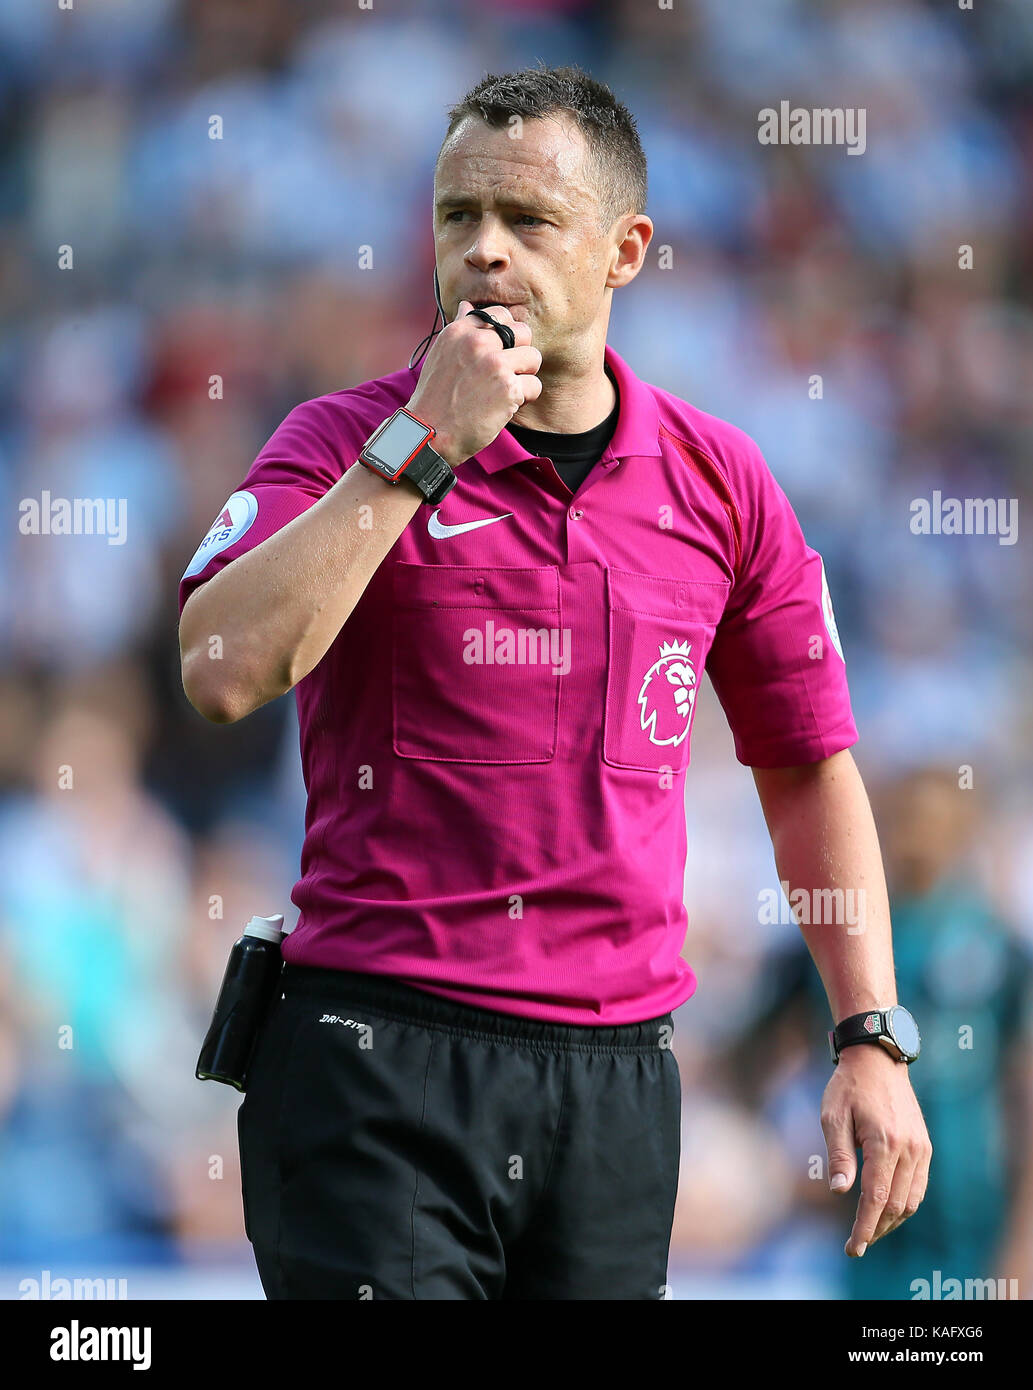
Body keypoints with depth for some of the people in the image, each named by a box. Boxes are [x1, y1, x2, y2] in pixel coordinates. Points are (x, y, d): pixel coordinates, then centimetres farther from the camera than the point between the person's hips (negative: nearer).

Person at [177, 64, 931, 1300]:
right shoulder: (347, 442, -1)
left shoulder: (720, 482, 8)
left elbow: (809, 767, 16)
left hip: (616, 1084, 3)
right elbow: (223, 673, -19)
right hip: (378, 1055, -3)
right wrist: (423, 445, -18)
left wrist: (872, 1041, 8)